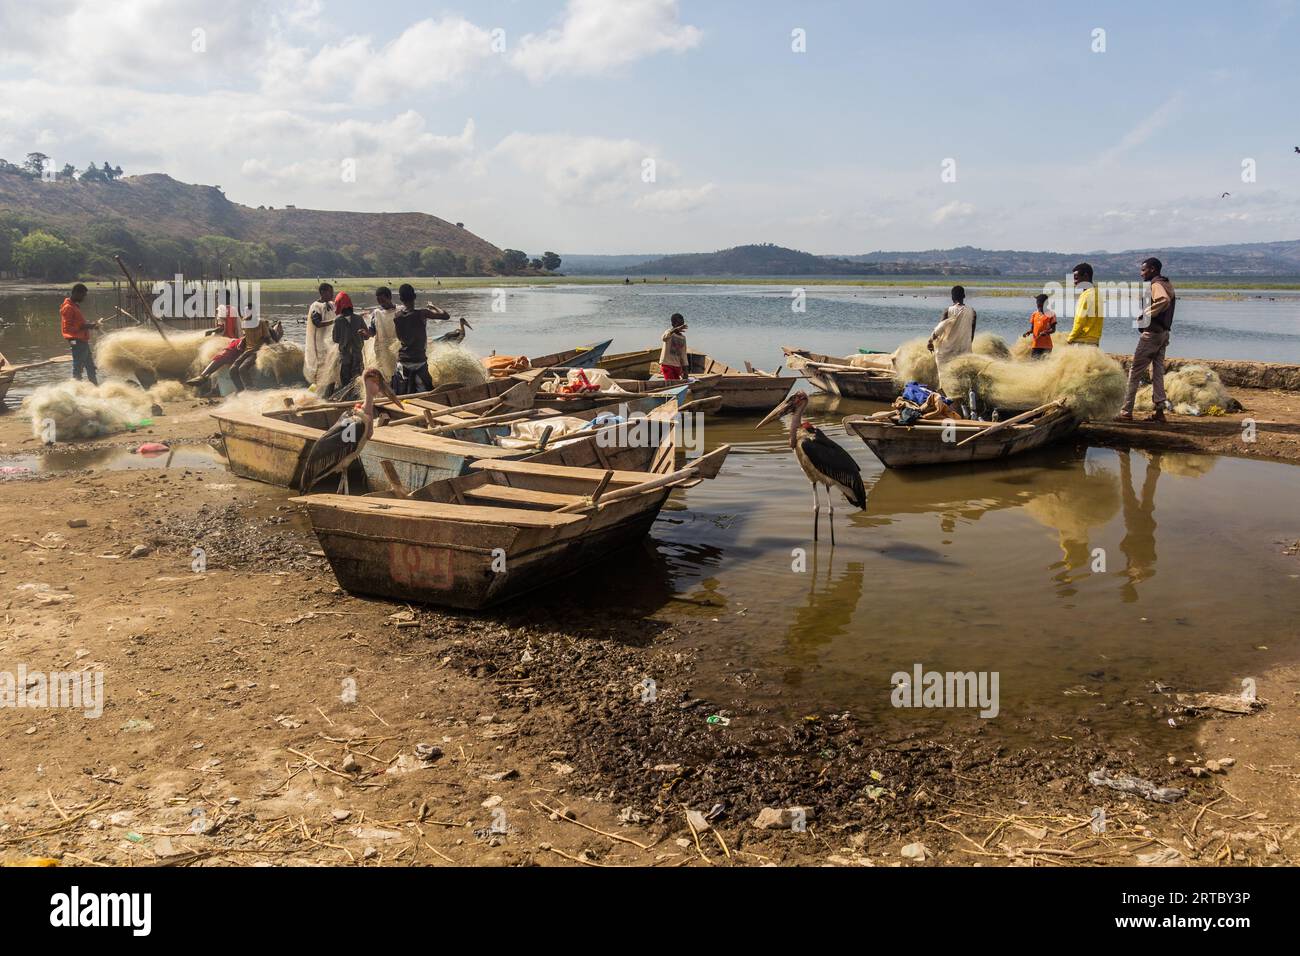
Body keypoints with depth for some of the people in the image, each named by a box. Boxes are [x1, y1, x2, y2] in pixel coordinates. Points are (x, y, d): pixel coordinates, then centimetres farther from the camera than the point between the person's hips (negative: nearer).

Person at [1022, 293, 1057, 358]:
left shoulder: (1050, 314, -2)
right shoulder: (1034, 314, 11)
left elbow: (1053, 329, -3)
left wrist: (1045, 332, -22)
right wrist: (1028, 332, -6)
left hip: (1046, 344, -3)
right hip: (1035, 343, 4)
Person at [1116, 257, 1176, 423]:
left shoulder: (1156, 285, -15)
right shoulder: (1167, 284, 16)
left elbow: (1164, 299, -35)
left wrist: (1146, 313, -25)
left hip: (1151, 334, -10)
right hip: (1163, 333, 10)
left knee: (1135, 372, -5)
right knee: (1158, 372, 11)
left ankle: (1126, 412, -5)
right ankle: (1159, 411, 12)